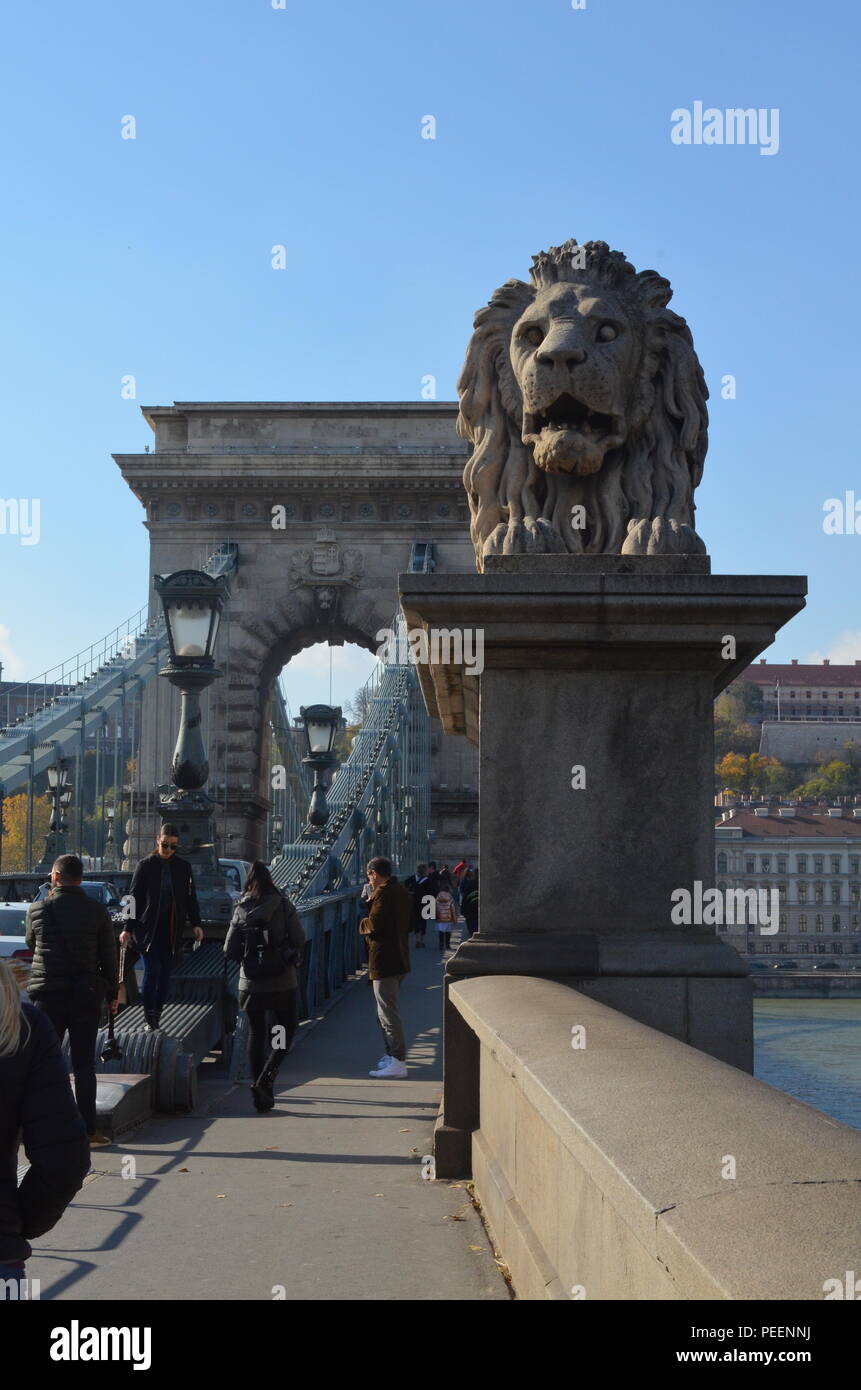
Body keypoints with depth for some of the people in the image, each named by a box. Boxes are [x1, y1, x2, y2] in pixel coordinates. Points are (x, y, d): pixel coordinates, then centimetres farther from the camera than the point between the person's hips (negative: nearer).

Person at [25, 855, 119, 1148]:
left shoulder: (38, 910, -4)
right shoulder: (97, 911, -3)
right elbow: (109, 957, 1)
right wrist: (112, 994, 11)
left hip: (48, 995, 0)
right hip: (87, 997, 1)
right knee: (84, 1065, 6)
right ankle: (88, 1130, 7)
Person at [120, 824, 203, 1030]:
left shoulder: (183, 867, 8)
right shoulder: (145, 865, 0)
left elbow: (190, 897, 13)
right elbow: (133, 897, 1)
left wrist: (196, 924, 4)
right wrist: (128, 928, -4)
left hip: (173, 928, 3)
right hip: (148, 927, -3)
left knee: (166, 972, 4)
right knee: (152, 970, -10)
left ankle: (157, 1013, 11)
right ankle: (149, 1015, -2)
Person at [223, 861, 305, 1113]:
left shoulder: (241, 910, -1)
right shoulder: (283, 905, -5)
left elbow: (230, 950, -2)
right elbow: (299, 940, -6)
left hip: (251, 984, 2)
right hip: (283, 983, -2)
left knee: (256, 1034, 12)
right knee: (283, 1035, 8)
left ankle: (261, 1094, 12)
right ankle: (265, 1081, -12)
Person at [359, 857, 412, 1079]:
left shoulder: (383, 892, -15)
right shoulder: (403, 892, 15)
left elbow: (374, 924, -21)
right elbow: (409, 924, 21)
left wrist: (362, 924, -2)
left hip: (384, 959, -10)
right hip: (400, 958, 10)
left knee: (388, 1012, -7)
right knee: (387, 1010, 20)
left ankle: (398, 1062, -8)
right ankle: (392, 1055, 26)